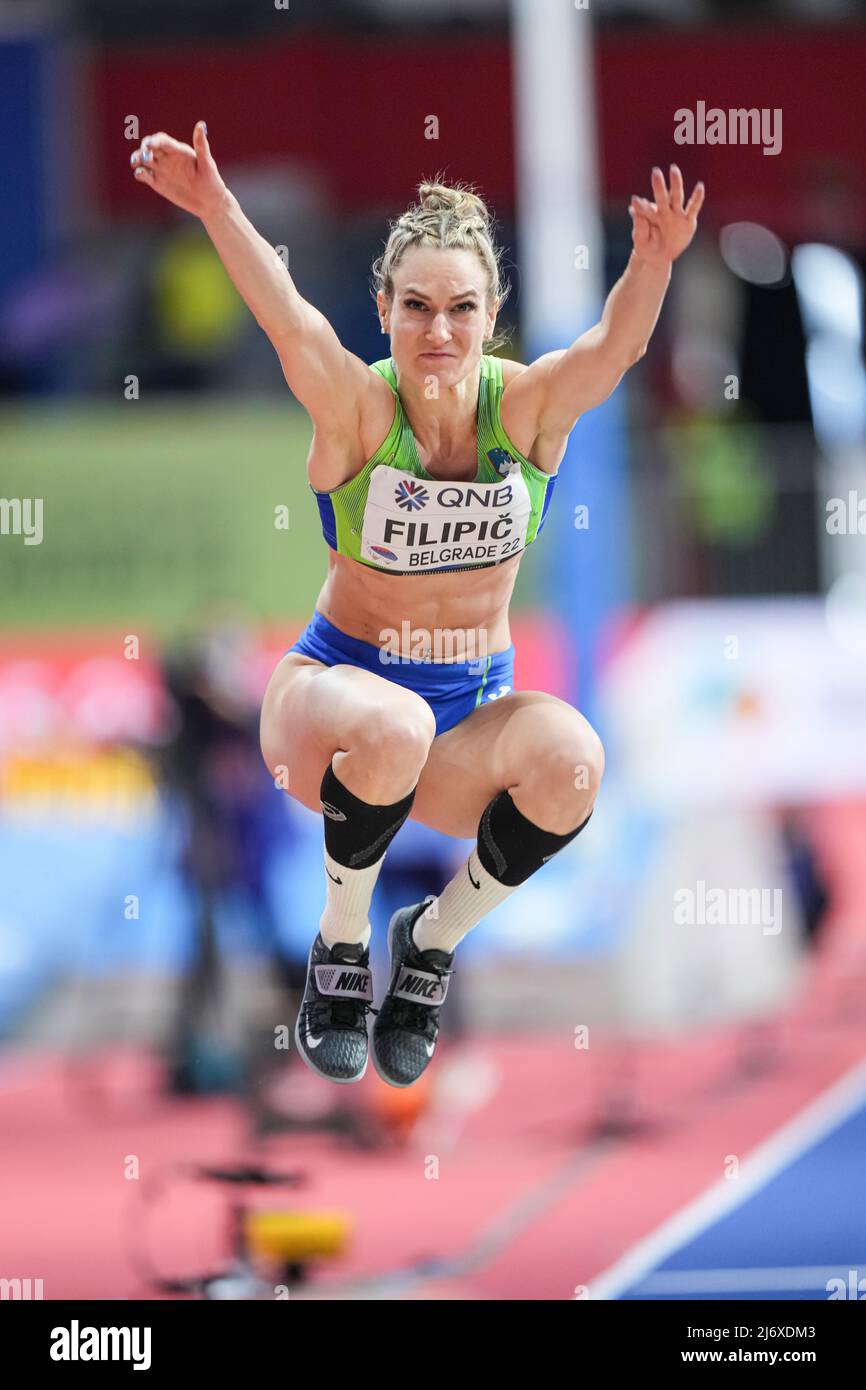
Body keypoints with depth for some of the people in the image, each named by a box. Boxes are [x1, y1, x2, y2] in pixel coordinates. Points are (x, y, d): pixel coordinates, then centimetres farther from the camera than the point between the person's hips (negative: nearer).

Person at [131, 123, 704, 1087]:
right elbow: (289, 321, -34)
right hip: (337, 686, -2)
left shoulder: (529, 406, -9)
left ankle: (434, 939, -1)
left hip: (473, 710, 2)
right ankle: (341, 948, -11)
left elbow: (615, 345, -28)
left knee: (569, 762, -29)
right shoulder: (358, 409, -15)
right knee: (390, 723, -37)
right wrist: (217, 211, -53)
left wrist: (653, 264, -51)